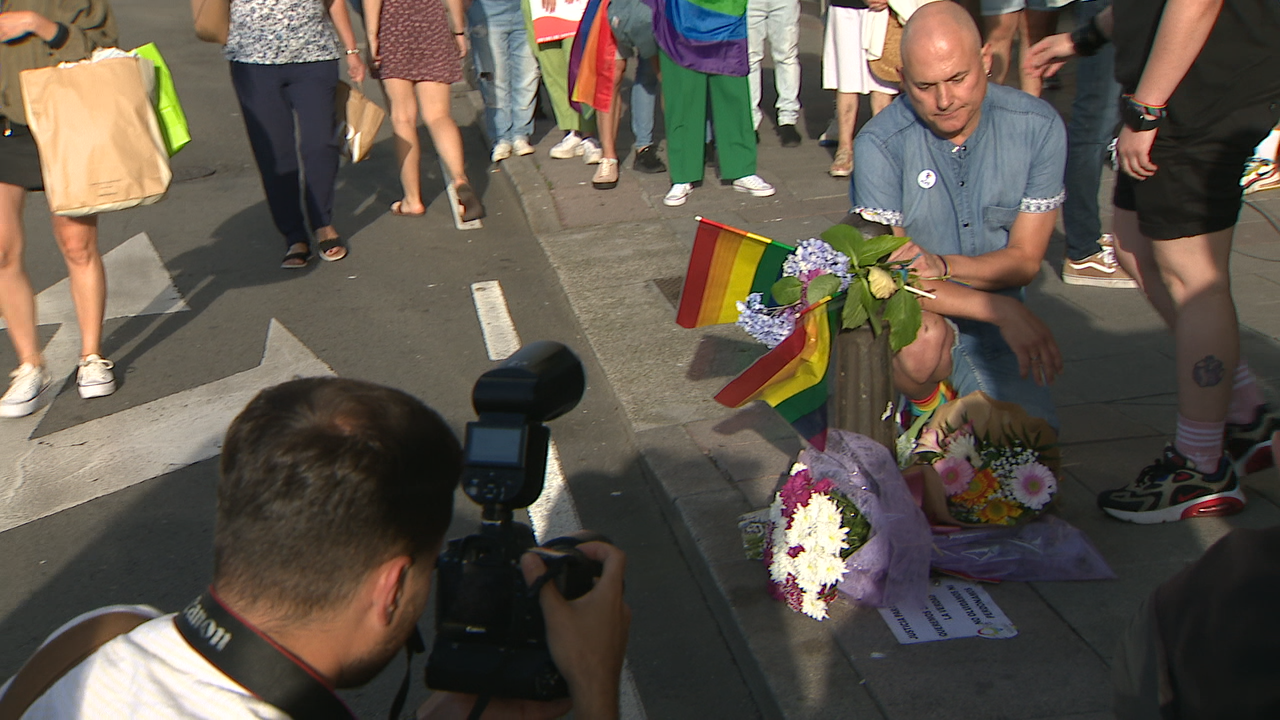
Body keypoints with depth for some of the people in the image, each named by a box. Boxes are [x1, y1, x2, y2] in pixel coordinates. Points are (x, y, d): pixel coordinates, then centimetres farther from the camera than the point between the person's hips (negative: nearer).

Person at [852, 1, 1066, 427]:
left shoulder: (1037, 127, -9)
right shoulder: (880, 144, -17)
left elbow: (1024, 261, -6)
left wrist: (943, 265, -26)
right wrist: (1003, 310, -27)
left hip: (993, 333, 4)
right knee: (924, 342, -36)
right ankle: (920, 405, 0)